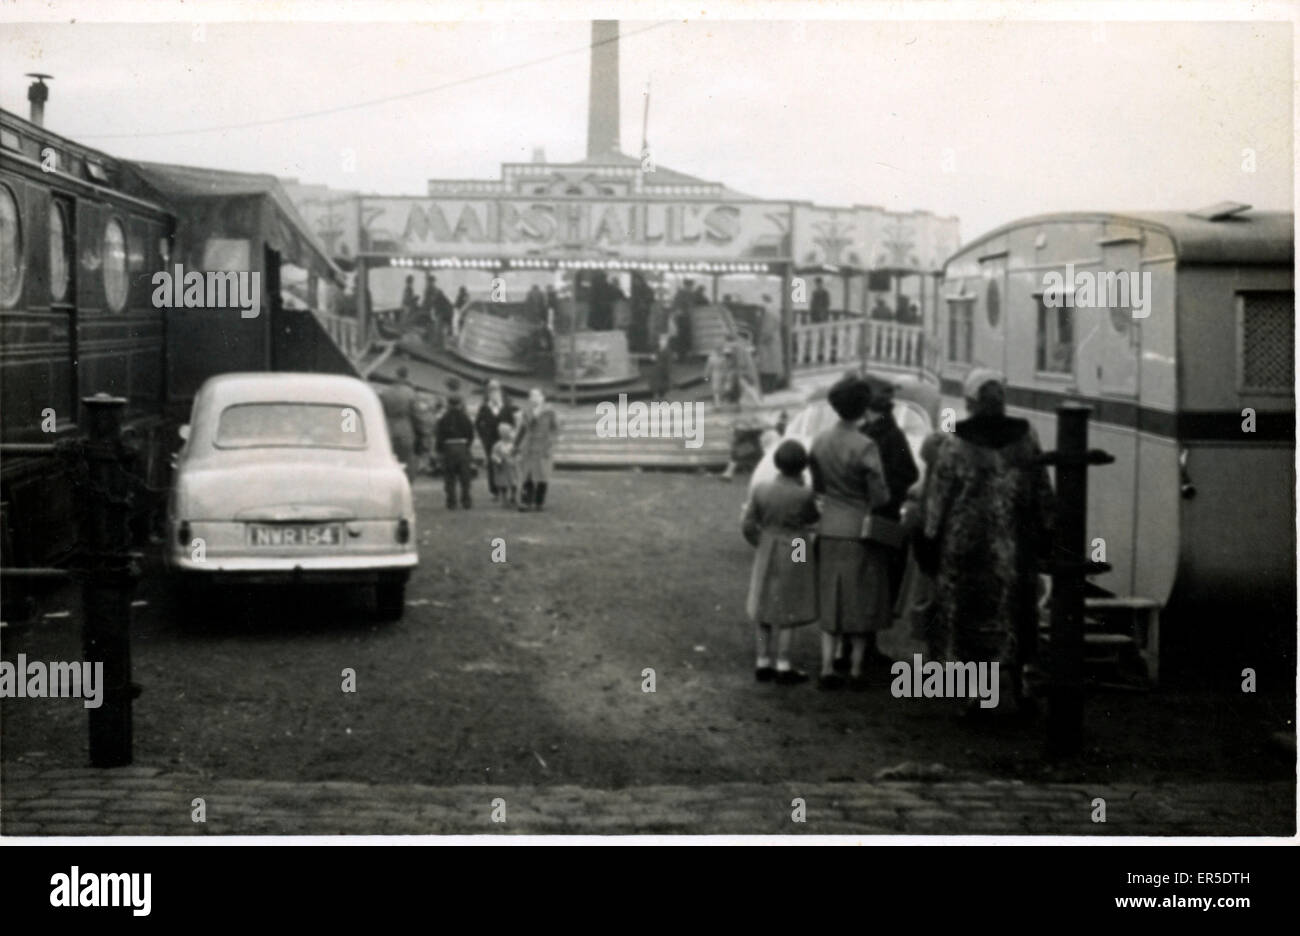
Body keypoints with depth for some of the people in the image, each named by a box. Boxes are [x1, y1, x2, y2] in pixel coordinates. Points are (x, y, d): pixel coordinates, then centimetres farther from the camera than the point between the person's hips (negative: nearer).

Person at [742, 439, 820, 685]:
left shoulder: (761, 489, -7)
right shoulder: (803, 495, -18)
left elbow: (748, 525, -1)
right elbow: (813, 518, 1)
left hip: (767, 554, 4)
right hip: (795, 555, -4)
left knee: (764, 608, 14)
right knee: (788, 610, 4)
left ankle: (763, 664, 19)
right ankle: (783, 667, 7)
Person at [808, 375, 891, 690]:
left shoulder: (820, 442, -2)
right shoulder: (865, 447, -18)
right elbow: (880, 496, -15)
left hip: (830, 531, 5)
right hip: (861, 531, -4)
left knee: (830, 602, 11)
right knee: (861, 602, 8)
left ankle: (827, 669, 7)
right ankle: (856, 670, 12)